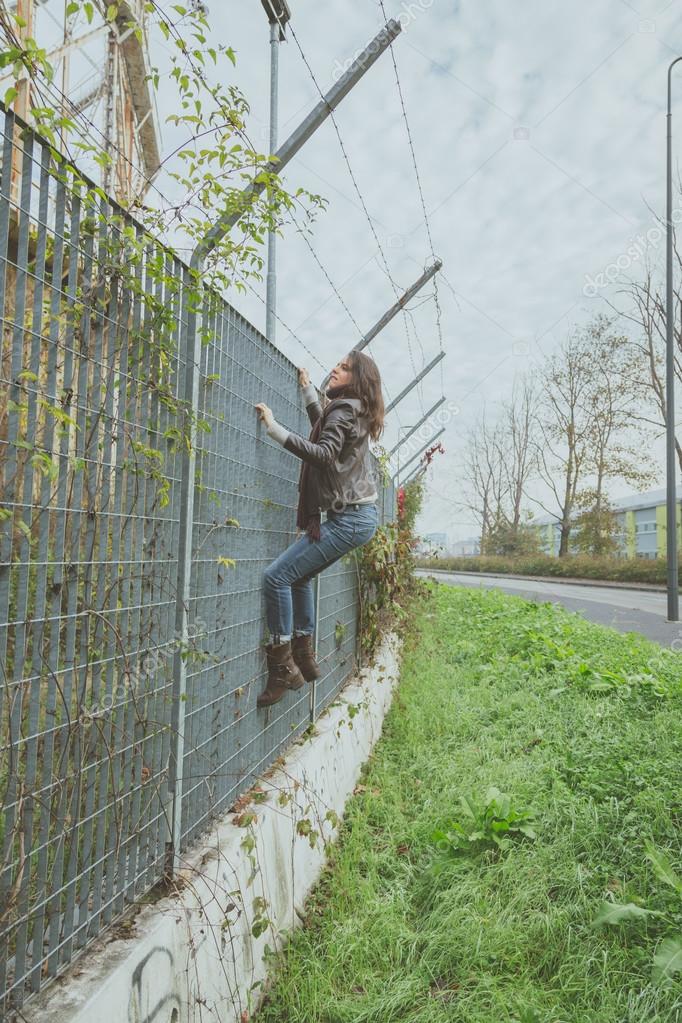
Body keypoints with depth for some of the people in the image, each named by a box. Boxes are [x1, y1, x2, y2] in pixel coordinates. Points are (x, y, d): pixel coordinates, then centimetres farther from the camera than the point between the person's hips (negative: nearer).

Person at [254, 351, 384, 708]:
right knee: (299, 575, 19)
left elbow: (324, 453, -27)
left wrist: (274, 428, -27)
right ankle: (304, 660, 25)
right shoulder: (352, 411, 19)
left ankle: (283, 667, -6)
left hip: (350, 518, -11)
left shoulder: (344, 410, -11)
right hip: (355, 515, 11)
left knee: (277, 576, -14)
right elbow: (323, 426, 41)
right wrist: (307, 388, 44)